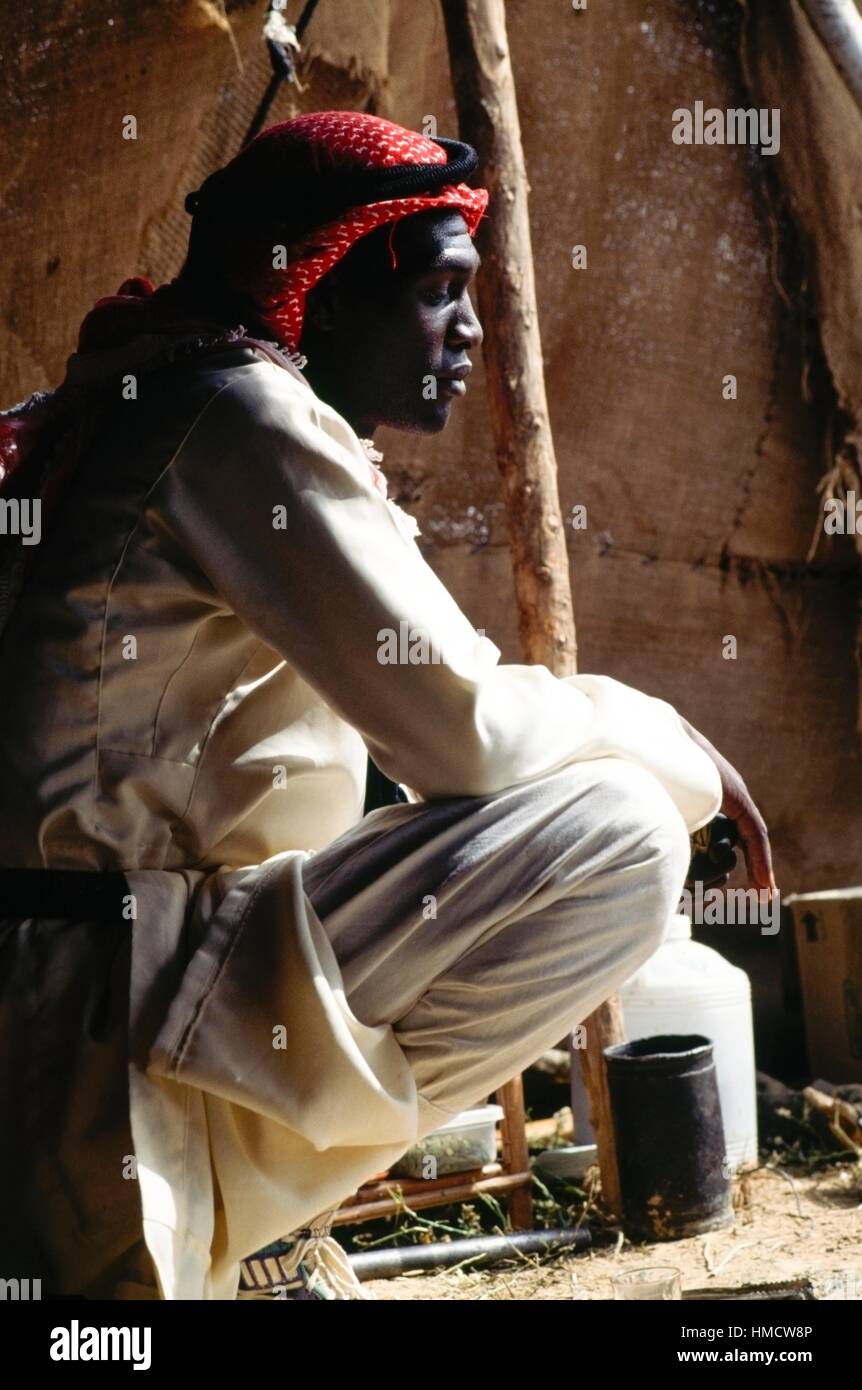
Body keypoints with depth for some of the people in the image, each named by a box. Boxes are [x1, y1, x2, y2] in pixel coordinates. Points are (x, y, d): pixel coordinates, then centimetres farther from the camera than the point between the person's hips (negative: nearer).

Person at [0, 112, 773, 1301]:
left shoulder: (163, 412, 19)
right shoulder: (248, 416, -11)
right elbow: (462, 728, -16)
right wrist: (675, 750, 2)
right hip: (111, 989, -10)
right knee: (618, 833, -16)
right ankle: (234, 1172, -9)